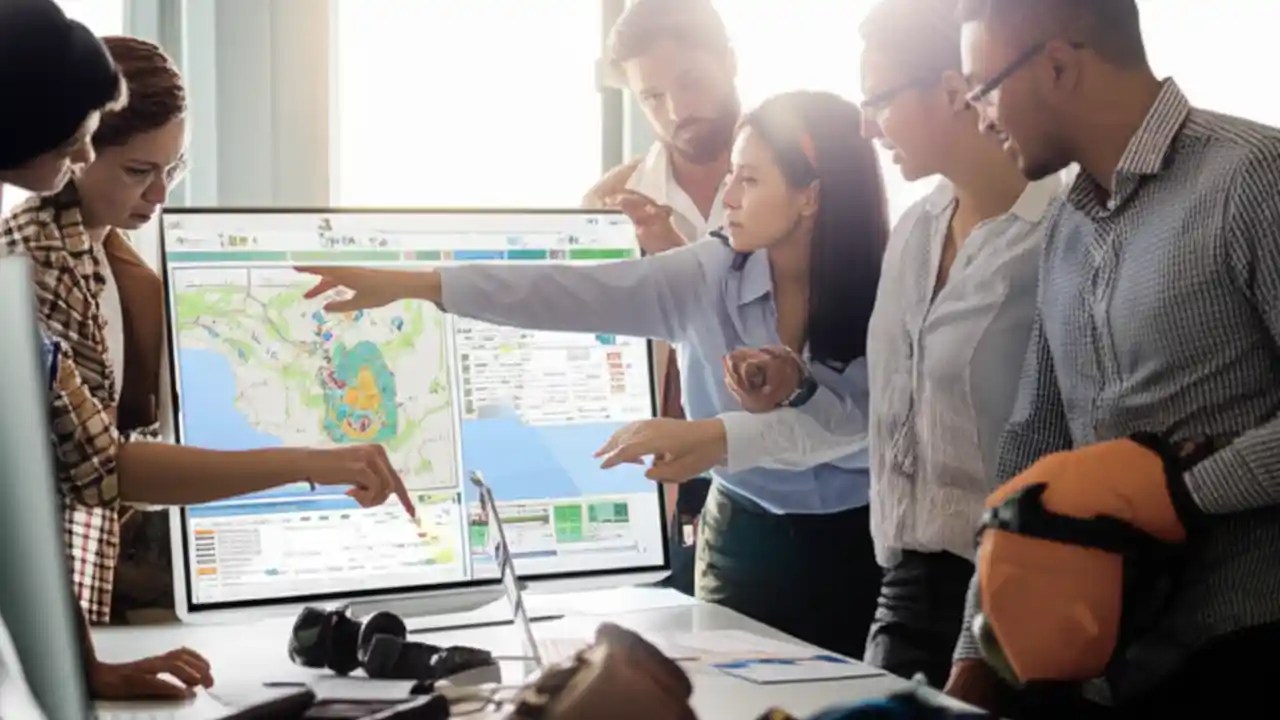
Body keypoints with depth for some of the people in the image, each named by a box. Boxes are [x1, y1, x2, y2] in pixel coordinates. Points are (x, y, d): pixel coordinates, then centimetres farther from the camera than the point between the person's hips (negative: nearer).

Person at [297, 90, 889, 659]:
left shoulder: (886, 292, -14)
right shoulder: (706, 274, -8)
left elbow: (854, 420, -26)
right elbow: (572, 293, -15)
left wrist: (718, 435, -39)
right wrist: (413, 285, -22)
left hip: (855, 543, -2)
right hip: (746, 536, 2)